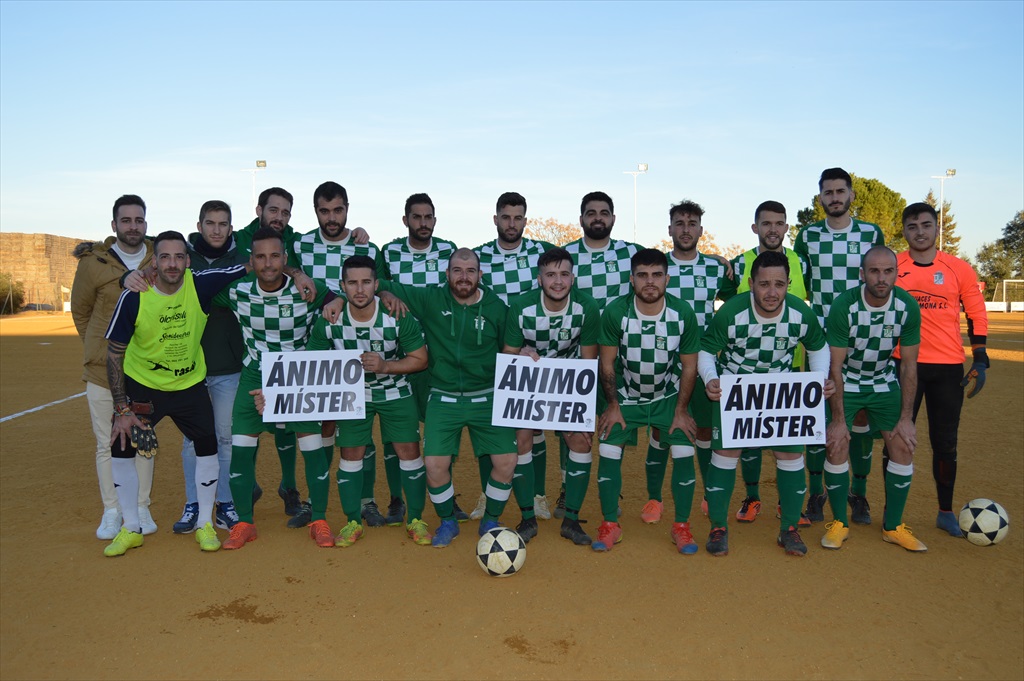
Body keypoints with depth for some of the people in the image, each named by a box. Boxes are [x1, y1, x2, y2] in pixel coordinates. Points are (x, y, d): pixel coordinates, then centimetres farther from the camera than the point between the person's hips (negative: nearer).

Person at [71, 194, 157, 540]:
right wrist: (99, 350, 9)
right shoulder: (93, 263, -5)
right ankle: (111, 511, 19)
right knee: (107, 444, 6)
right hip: (103, 371, -1)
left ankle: (141, 508, 22)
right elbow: (80, 313, 9)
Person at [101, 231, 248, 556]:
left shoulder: (202, 285, -20)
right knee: (121, 447, -1)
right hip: (141, 384, 0)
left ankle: (205, 524, 17)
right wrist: (122, 409, -13)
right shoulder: (133, 297, -21)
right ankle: (131, 529, 19)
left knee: (207, 445, -2)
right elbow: (114, 353, -12)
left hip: (190, 385, 1)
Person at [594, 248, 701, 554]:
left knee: (684, 455, -8)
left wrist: (681, 411, -6)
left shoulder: (683, 313, -17)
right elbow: (607, 363, -9)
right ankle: (610, 525, 9)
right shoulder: (615, 311, -21)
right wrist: (613, 406, -7)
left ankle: (681, 526, 11)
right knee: (608, 454, -8)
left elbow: (689, 366, -7)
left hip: (668, 397, 1)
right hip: (626, 396, 0)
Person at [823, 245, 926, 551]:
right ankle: (839, 523, 7)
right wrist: (838, 419, -20)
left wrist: (906, 418, -9)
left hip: (884, 382, 3)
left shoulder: (908, 306, -16)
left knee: (903, 446, -4)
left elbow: (909, 365, -8)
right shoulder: (844, 306, -25)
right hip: (845, 382, -3)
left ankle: (893, 526, 12)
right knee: (837, 446, -12)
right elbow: (835, 366, -20)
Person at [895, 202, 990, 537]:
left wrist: (980, 361, 5)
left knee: (946, 443, 8)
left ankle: (946, 512, 23)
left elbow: (977, 316, 10)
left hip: (948, 368, 1)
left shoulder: (959, 269, 4)